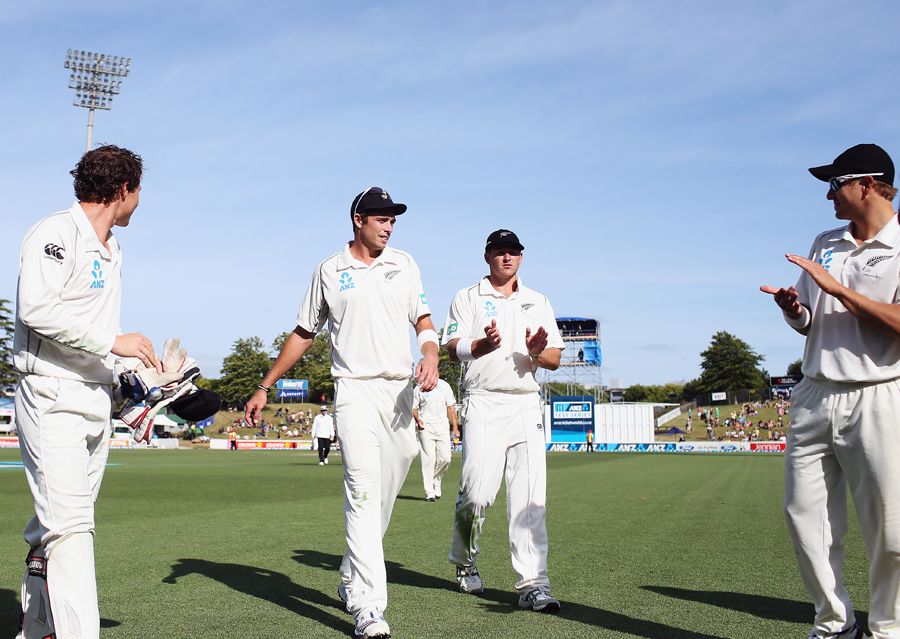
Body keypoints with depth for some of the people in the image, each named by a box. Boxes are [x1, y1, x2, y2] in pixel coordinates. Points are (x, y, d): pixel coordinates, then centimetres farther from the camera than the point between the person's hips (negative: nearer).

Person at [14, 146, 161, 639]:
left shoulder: (112, 250, 19)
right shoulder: (56, 233, -9)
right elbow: (37, 308, -22)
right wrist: (112, 341, -20)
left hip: (98, 403, 9)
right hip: (51, 399, -9)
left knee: (59, 523, 11)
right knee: (68, 524, -15)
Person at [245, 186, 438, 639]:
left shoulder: (404, 264, 13)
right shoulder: (330, 271, 7)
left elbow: (423, 320, 12)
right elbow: (303, 334, 13)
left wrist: (430, 356, -11)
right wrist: (264, 388, 11)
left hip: (401, 391, 4)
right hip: (355, 390, -3)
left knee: (385, 495, 8)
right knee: (363, 494, -14)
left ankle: (351, 579, 27)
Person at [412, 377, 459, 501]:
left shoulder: (444, 386, 10)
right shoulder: (419, 389, 3)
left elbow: (451, 407, 12)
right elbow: (413, 408, 5)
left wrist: (455, 427, 7)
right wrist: (417, 419, -16)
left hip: (443, 427, 3)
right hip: (426, 427, -3)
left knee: (445, 458, -3)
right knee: (428, 459, -7)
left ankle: (436, 481, 23)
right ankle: (429, 492, -3)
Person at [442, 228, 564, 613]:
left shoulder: (538, 302, 20)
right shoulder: (468, 298, 11)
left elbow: (555, 360, 14)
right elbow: (453, 350, -2)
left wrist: (537, 351, -9)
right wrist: (485, 344, -23)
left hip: (526, 405, 3)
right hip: (482, 404, -3)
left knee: (530, 495, -6)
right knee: (477, 493, -11)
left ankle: (532, 584, -7)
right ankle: (465, 562, 16)